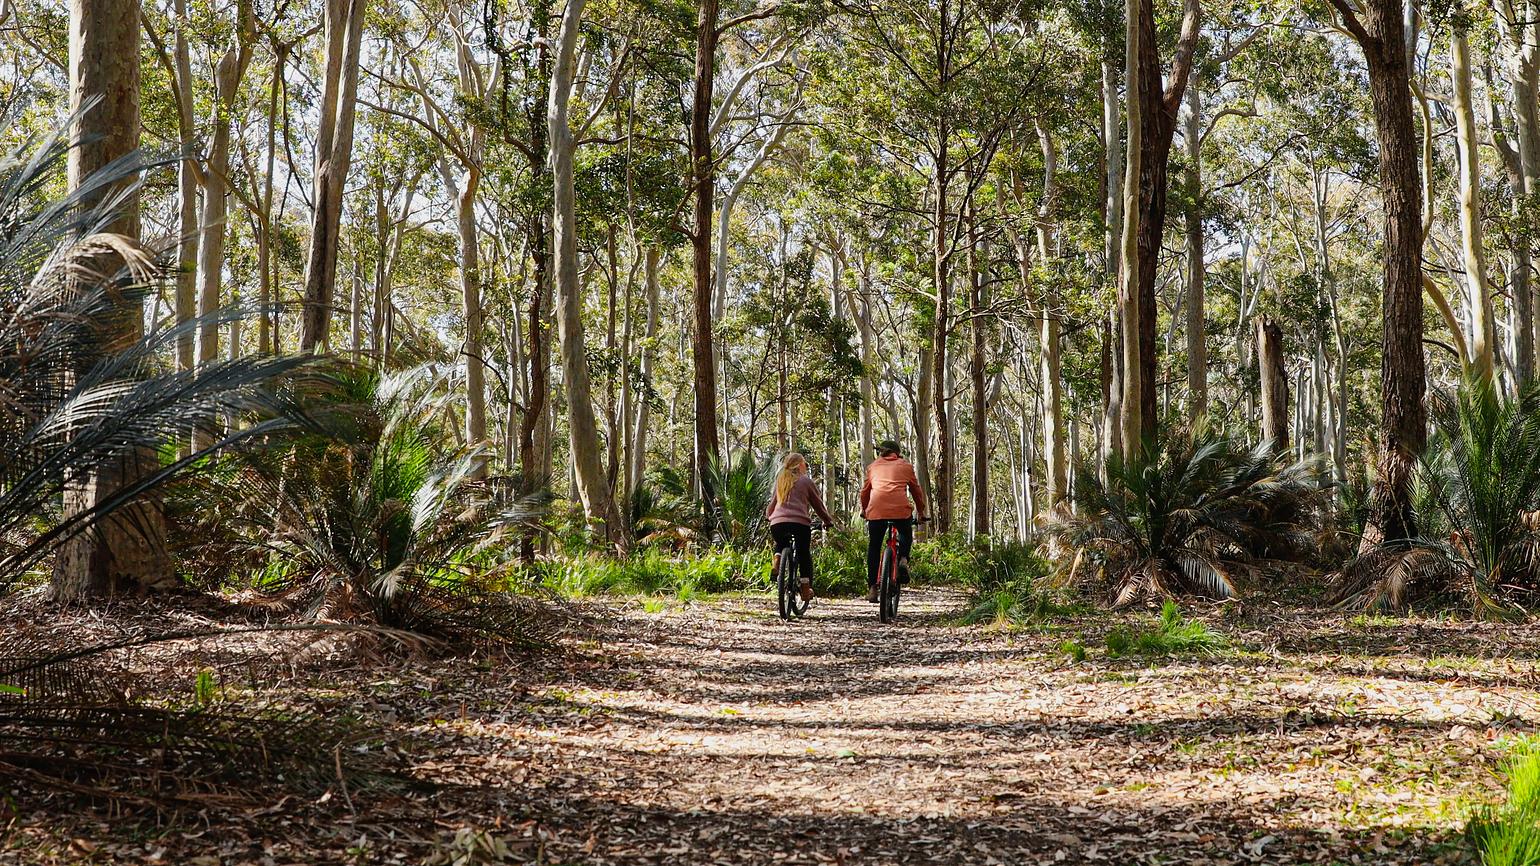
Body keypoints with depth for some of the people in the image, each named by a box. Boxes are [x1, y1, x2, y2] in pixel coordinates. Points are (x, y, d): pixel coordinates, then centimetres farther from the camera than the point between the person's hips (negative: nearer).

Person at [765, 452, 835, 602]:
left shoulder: (780, 480, 20)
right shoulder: (806, 480, 9)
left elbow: (772, 503, 27)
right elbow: (818, 503, 15)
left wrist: (768, 516, 46)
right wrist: (828, 520, 28)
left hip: (777, 523, 3)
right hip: (799, 523, -3)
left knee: (781, 543, 33)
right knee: (804, 554, 14)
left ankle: (777, 559, 4)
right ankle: (806, 588, 8)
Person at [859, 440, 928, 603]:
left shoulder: (873, 466, 24)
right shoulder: (906, 465, 20)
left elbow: (865, 491, 29)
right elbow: (916, 490, 25)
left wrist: (864, 509, 45)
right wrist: (921, 512, 37)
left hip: (876, 509, 1)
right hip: (901, 508, -1)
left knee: (874, 547, 11)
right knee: (906, 534, 28)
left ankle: (872, 588, 5)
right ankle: (903, 559, 1)